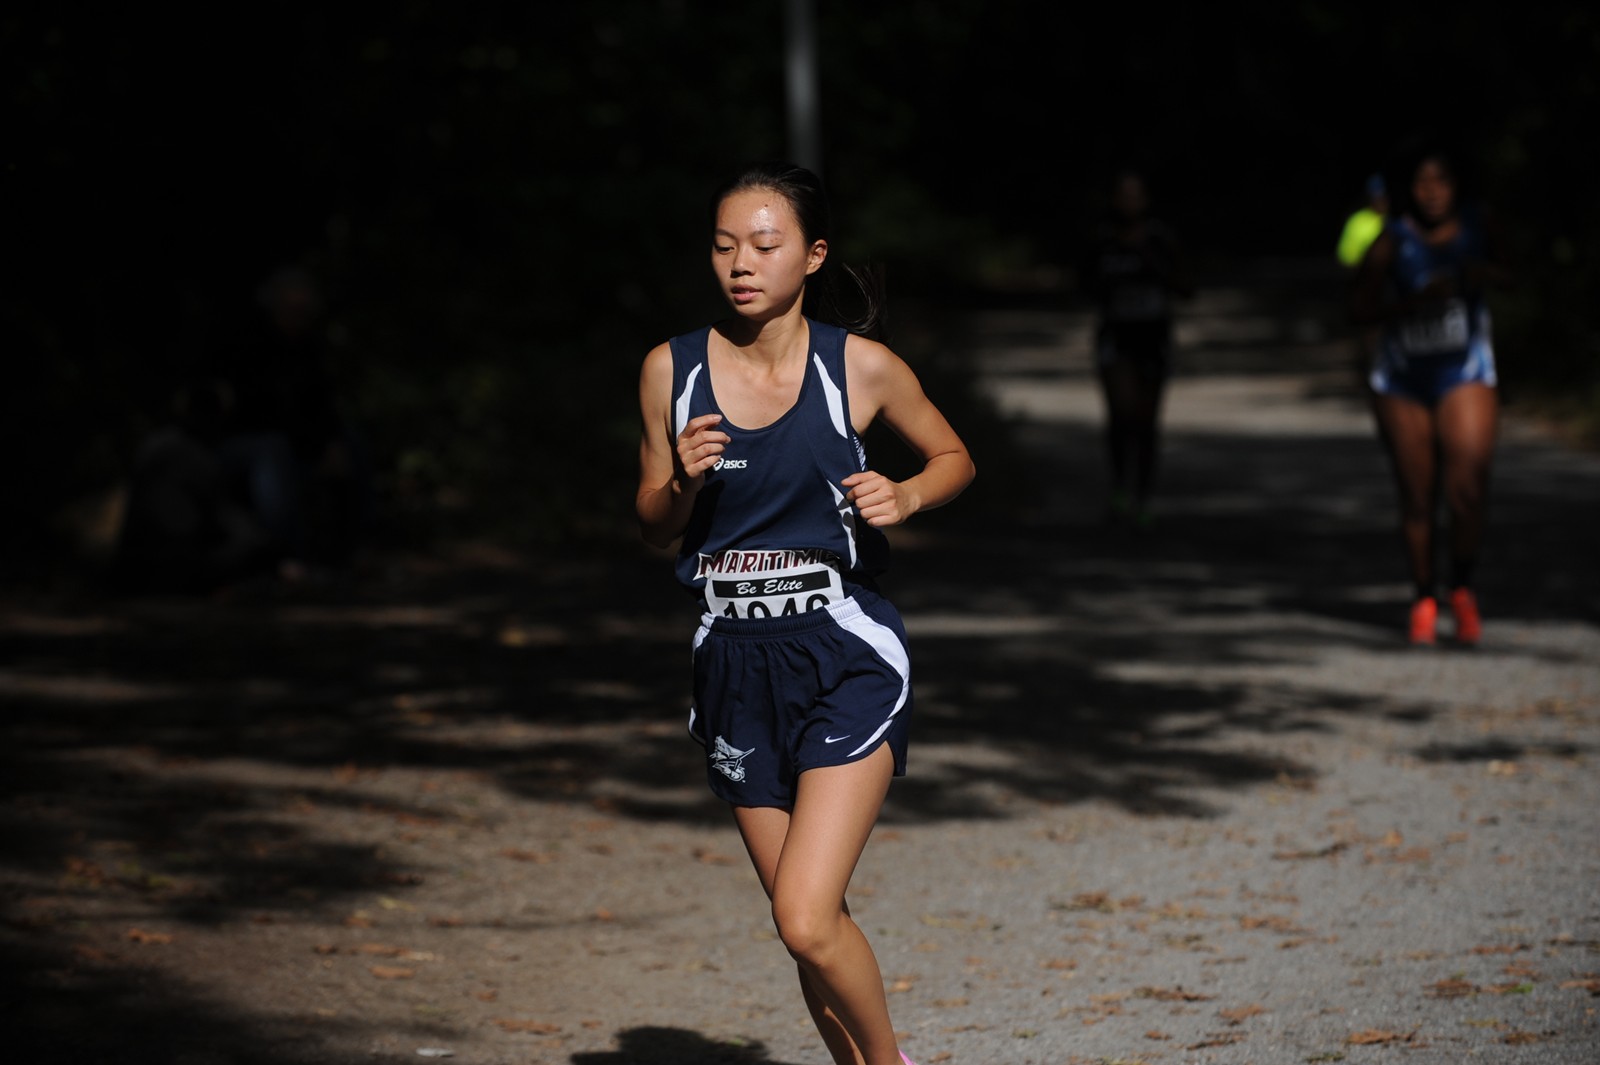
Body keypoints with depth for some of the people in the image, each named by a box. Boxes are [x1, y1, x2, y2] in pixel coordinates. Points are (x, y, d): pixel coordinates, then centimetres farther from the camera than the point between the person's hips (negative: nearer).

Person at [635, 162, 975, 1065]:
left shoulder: (861, 367, -5)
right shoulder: (673, 370, 1)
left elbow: (955, 457, 12)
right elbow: (655, 527, 10)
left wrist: (905, 498, -9)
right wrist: (687, 479, -11)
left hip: (845, 655, -4)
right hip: (736, 661, 4)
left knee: (808, 919, -15)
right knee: (812, 927, 10)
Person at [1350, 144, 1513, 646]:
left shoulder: (1478, 223, -2)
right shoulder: (1393, 241, -9)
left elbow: (1505, 273, 14)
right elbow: (1359, 307, -10)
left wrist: (1485, 274, -9)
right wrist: (1416, 301, -24)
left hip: (1465, 374, 0)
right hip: (1402, 380, 0)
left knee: (1467, 490, -15)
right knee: (1416, 498, 4)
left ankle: (1462, 588, 8)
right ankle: (1424, 599, 22)